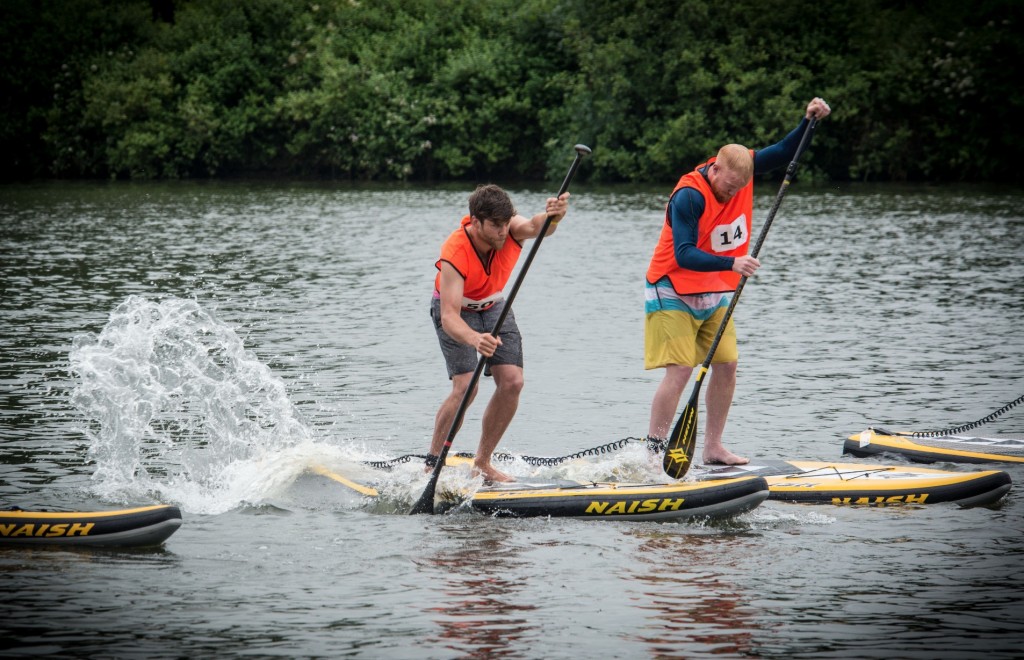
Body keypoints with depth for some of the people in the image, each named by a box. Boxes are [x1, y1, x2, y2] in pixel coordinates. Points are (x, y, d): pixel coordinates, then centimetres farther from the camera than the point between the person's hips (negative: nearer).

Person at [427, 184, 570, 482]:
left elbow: (535, 226, -49)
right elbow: (449, 316, -43)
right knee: (466, 386, -21)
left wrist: (551, 216, -74)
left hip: (493, 306, 5)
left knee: (512, 382, -8)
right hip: (457, 309, -5)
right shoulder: (454, 256, -37)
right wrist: (473, 338, -64)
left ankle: (482, 464, 6)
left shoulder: (510, 230, -26)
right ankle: (431, 463, -8)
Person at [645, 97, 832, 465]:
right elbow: (684, 256, -31)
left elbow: (784, 153, 8)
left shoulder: (742, 168, -4)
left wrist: (809, 121, -7)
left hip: (715, 294, 7)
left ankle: (713, 449, 10)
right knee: (680, 371, -15)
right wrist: (731, 263, -41)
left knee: (726, 365, 1)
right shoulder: (689, 196, -25)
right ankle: (653, 453, -13)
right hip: (673, 293, -7)